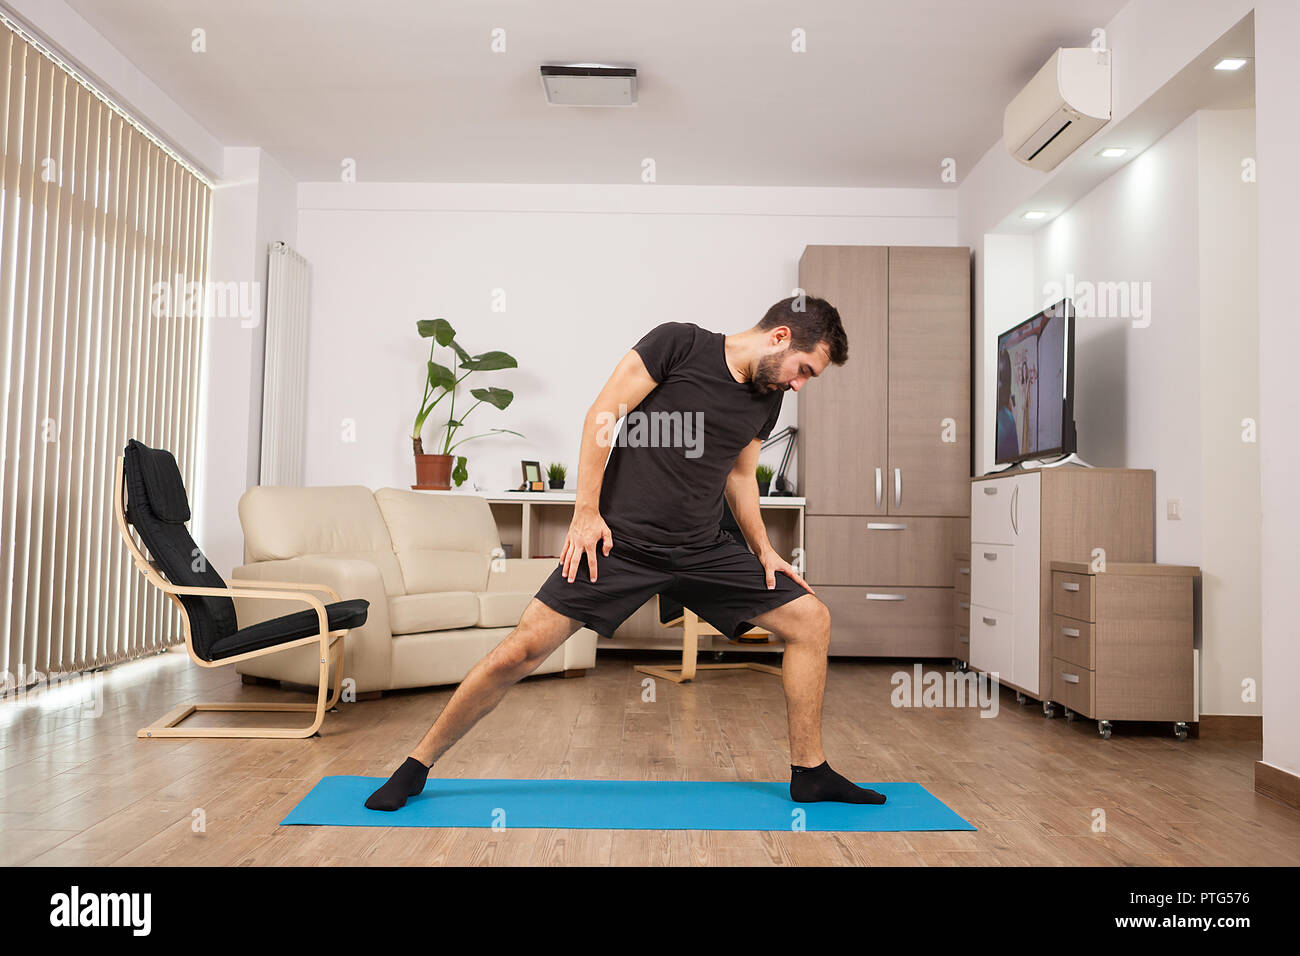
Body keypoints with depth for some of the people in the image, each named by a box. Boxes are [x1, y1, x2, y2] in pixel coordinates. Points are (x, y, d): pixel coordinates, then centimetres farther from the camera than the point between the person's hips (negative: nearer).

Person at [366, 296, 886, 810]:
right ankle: (416, 766, 9)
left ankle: (810, 774, 16)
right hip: (620, 540, -6)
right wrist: (586, 511, -13)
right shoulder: (678, 343, -9)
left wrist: (764, 551, 15)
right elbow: (603, 416, -10)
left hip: (703, 550, 6)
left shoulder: (767, 399, 10)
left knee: (811, 619, 2)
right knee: (523, 649, -11)